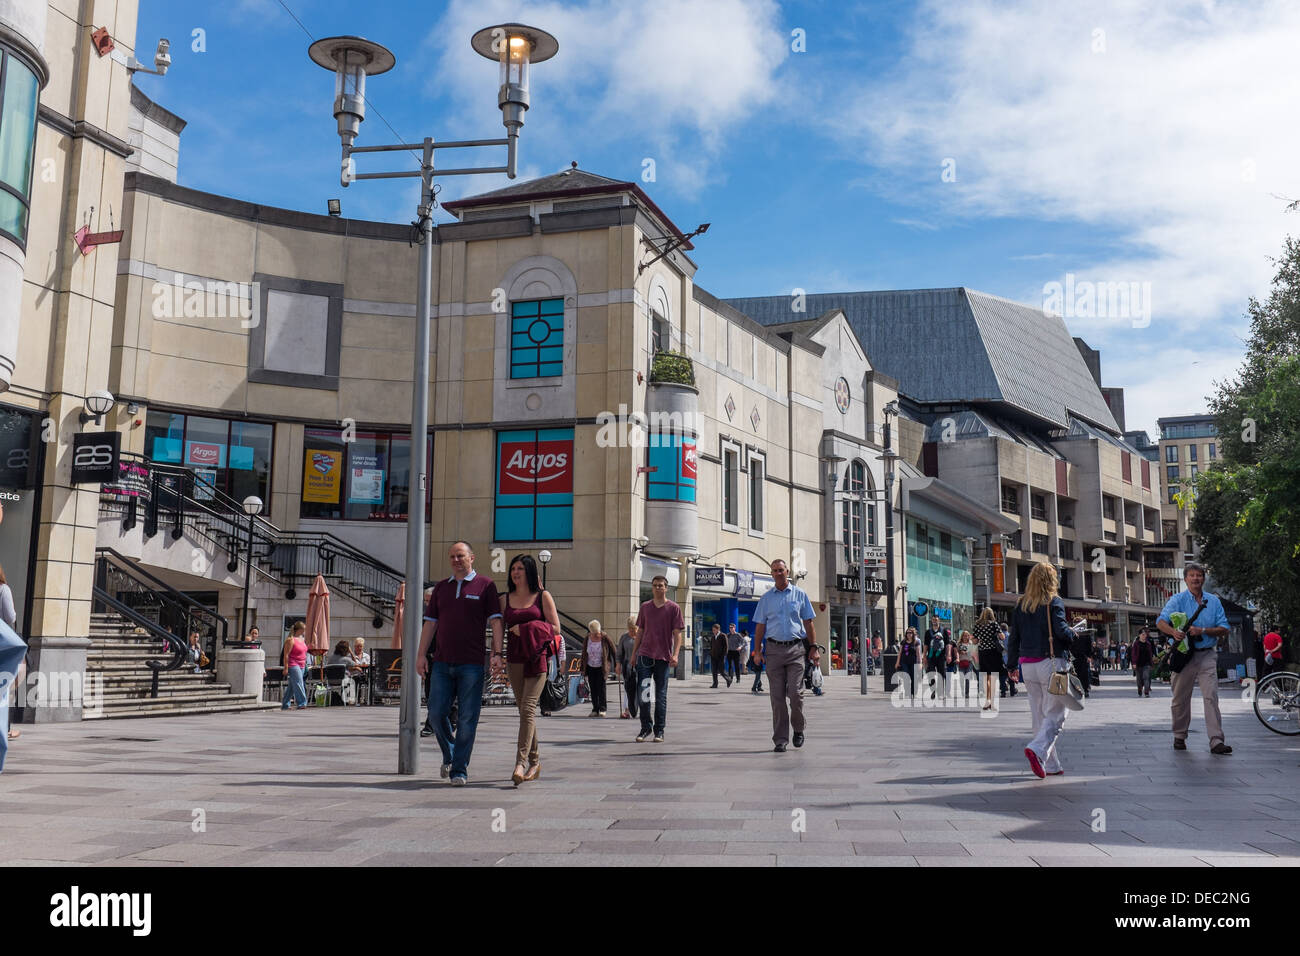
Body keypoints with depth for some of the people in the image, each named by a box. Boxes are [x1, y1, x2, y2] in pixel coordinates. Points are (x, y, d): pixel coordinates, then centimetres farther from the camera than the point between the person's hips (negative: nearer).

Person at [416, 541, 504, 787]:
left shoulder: (485, 585, 3)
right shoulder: (441, 588, 15)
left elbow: (496, 621, -1)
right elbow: (430, 623, 14)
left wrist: (497, 653, -11)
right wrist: (421, 654, 6)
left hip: (471, 664, -4)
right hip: (442, 663, 4)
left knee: (468, 718, -2)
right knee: (436, 713, 2)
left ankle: (459, 770, 6)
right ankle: (449, 755, 26)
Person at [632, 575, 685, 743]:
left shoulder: (673, 608, 1)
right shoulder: (645, 607, 12)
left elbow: (678, 633, -2)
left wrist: (675, 654, -14)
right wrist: (634, 653, 13)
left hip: (663, 656, -2)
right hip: (645, 654, 2)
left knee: (661, 694, 3)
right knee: (642, 691, -5)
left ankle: (659, 731, 11)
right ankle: (645, 728, 8)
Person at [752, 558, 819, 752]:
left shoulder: (799, 594, 8)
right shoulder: (766, 598, 11)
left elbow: (808, 623, 9)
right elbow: (760, 626, 11)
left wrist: (814, 647, 1)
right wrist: (757, 650, 3)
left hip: (796, 649, -1)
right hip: (774, 649, 1)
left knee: (795, 692, -9)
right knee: (777, 695, 0)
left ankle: (799, 729, 15)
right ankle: (780, 739, 7)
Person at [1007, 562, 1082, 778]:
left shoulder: (1021, 605, 9)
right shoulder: (1053, 602, -7)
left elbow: (1014, 637, 10)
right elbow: (1061, 630, -18)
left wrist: (1013, 665, 16)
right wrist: (1073, 633, 4)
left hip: (1028, 665, 5)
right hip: (1050, 662, -5)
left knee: (1039, 715, 11)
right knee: (1055, 715, 0)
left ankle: (1051, 765, 13)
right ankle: (1037, 749, -22)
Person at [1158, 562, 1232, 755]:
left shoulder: (1214, 601, 10)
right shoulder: (1177, 599, 3)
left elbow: (1223, 629, 5)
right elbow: (1160, 621, -8)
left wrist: (1203, 631, -12)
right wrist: (1173, 631, -29)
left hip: (1207, 655, 1)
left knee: (1211, 696, -10)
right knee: (1180, 698, 7)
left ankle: (1216, 741, -12)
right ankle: (1179, 737, 22)